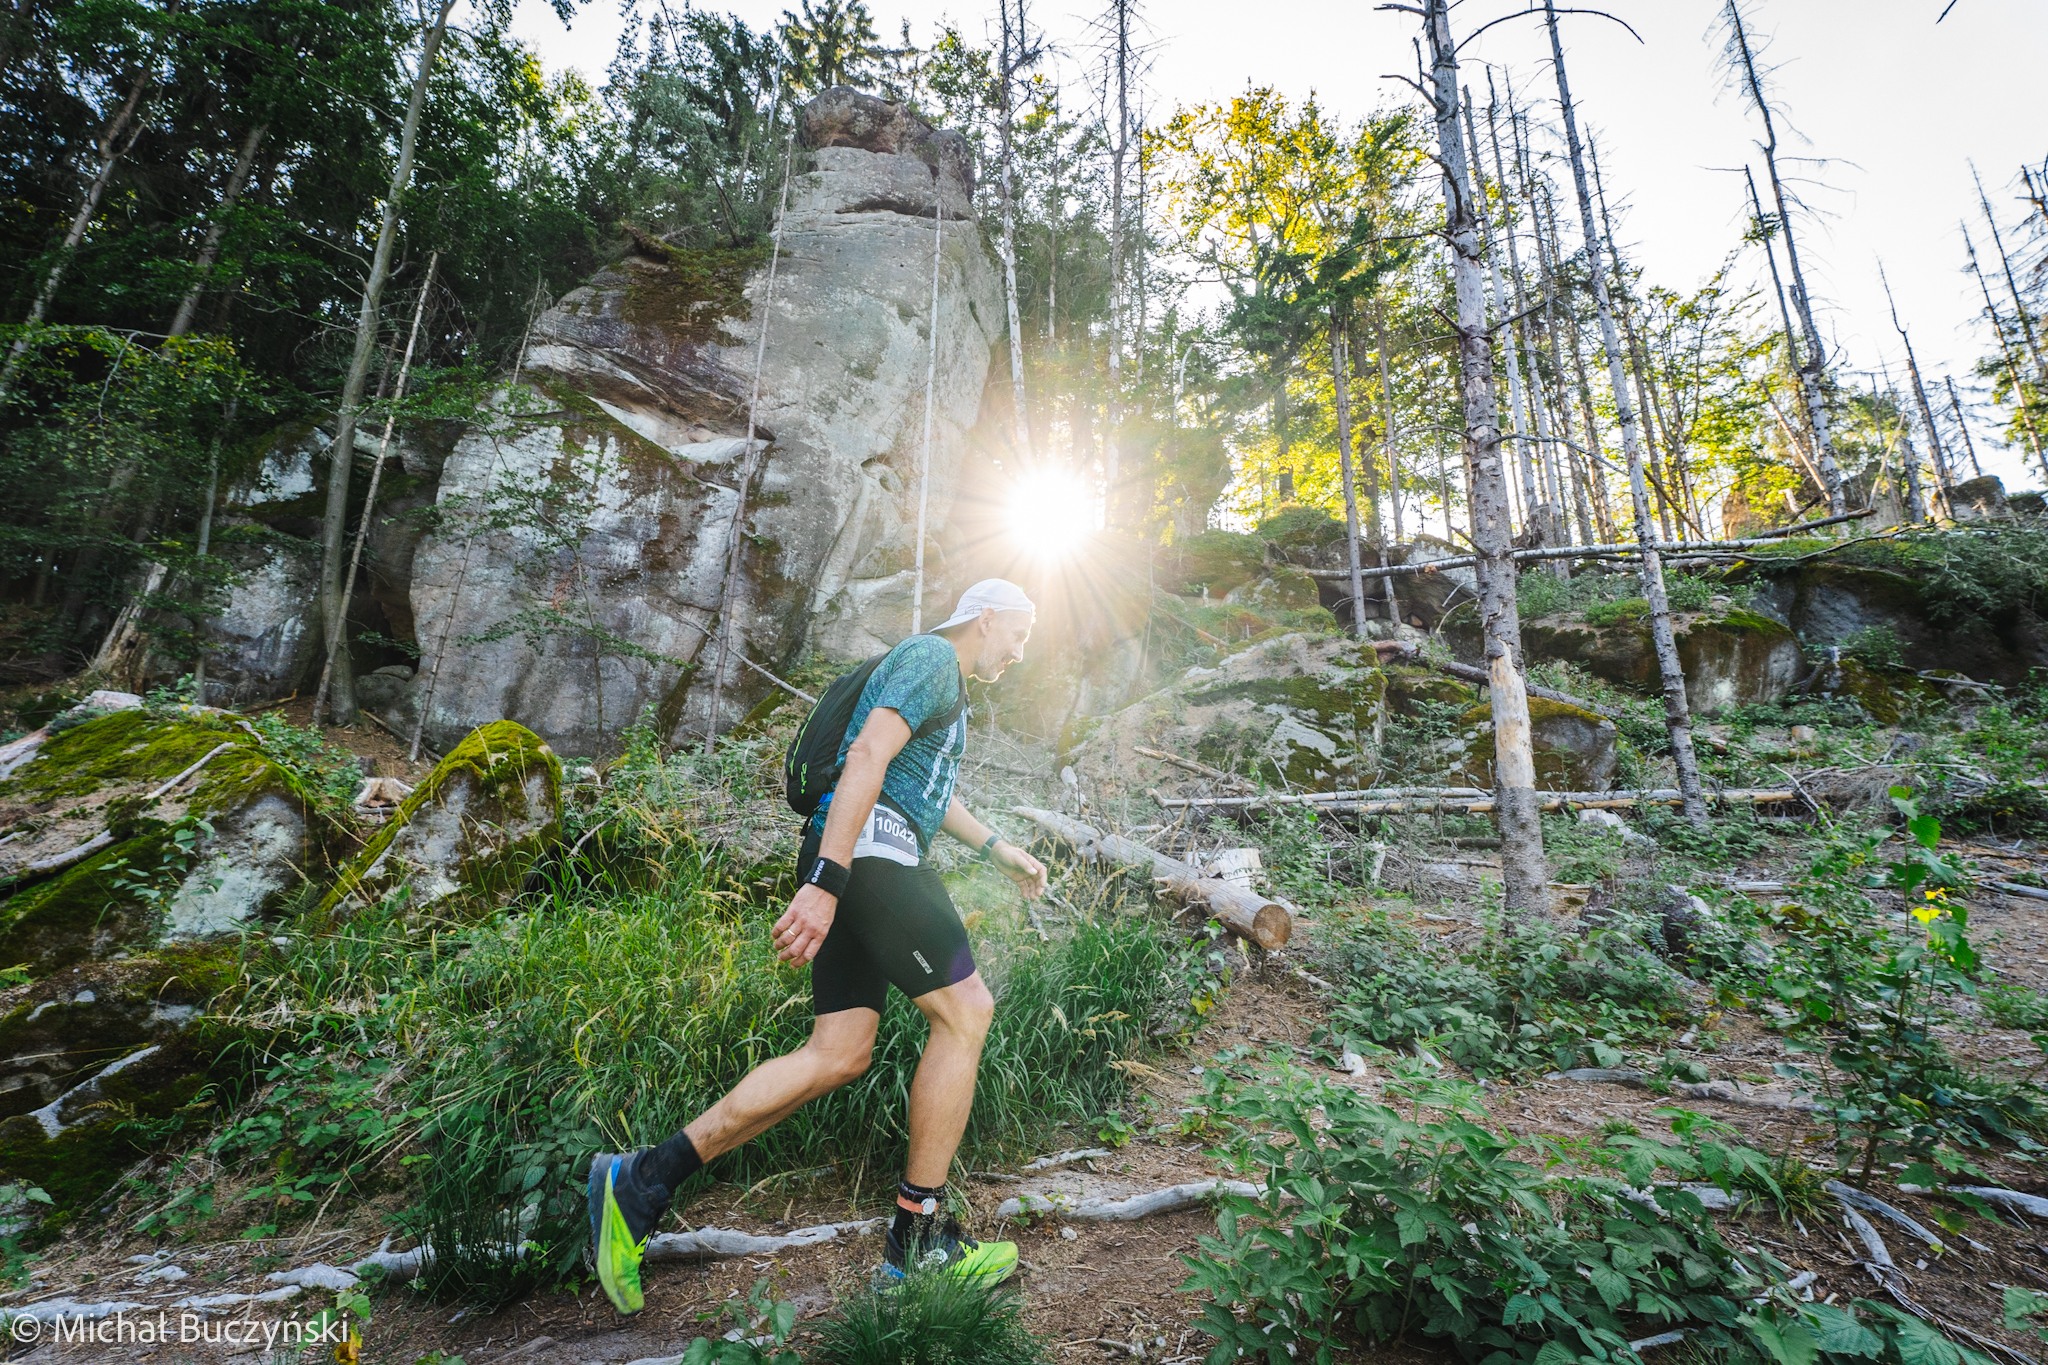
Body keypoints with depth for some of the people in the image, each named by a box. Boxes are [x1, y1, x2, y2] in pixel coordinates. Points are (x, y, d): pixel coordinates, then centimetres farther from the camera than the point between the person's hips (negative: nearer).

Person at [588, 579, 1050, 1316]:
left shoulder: (943, 687, 29)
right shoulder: (932, 657, -4)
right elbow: (866, 757, -18)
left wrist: (1001, 849, 40)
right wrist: (825, 882, -26)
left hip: (850, 866, 10)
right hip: (870, 849, -10)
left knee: (839, 1054, 5)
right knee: (965, 1011, -6)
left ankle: (643, 1179, 8)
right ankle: (917, 1240, 5)